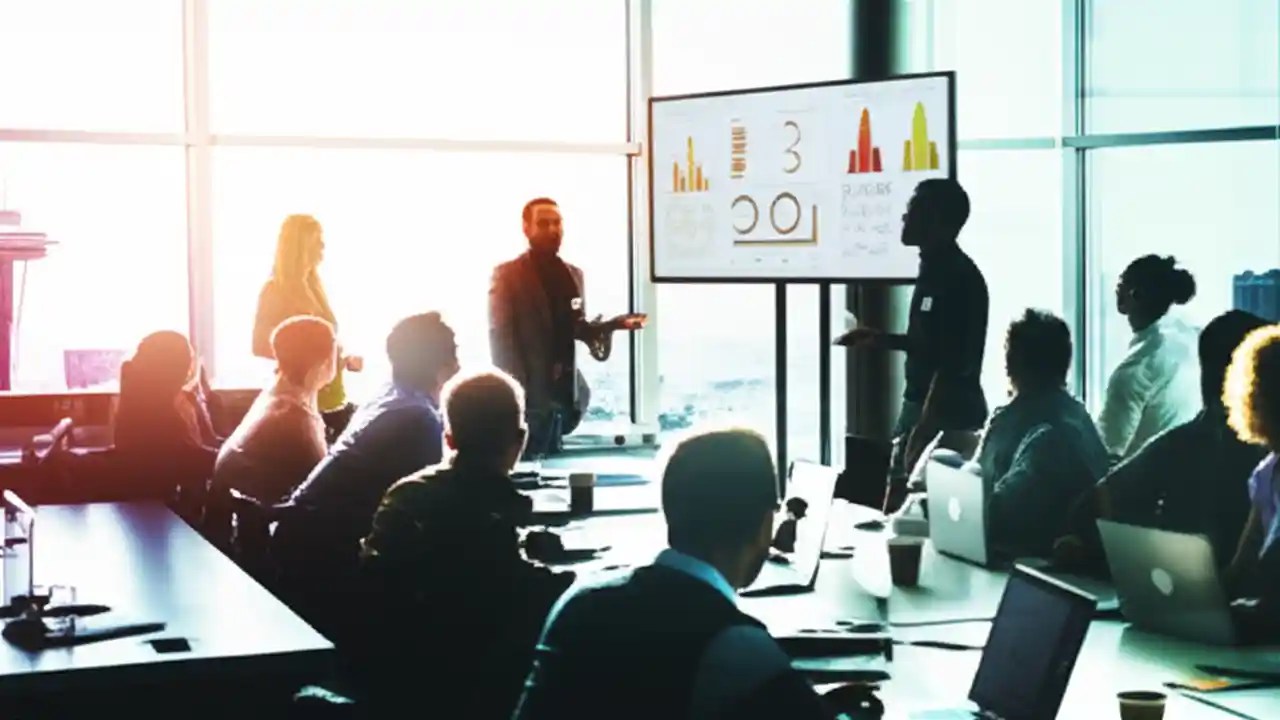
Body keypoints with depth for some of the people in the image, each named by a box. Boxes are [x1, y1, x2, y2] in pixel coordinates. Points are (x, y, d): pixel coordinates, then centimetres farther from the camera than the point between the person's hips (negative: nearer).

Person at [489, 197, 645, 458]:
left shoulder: (573, 274, 14)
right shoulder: (507, 275, -4)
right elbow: (501, 335, -9)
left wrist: (612, 325, -1)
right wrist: (514, 390, -17)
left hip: (565, 389, 5)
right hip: (529, 390, -5)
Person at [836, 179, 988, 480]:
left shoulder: (958, 278, -18)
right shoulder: (935, 269, 11)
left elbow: (951, 365, -22)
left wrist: (921, 430, -23)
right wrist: (881, 339, 14)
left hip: (949, 416, -10)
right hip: (922, 404, 10)